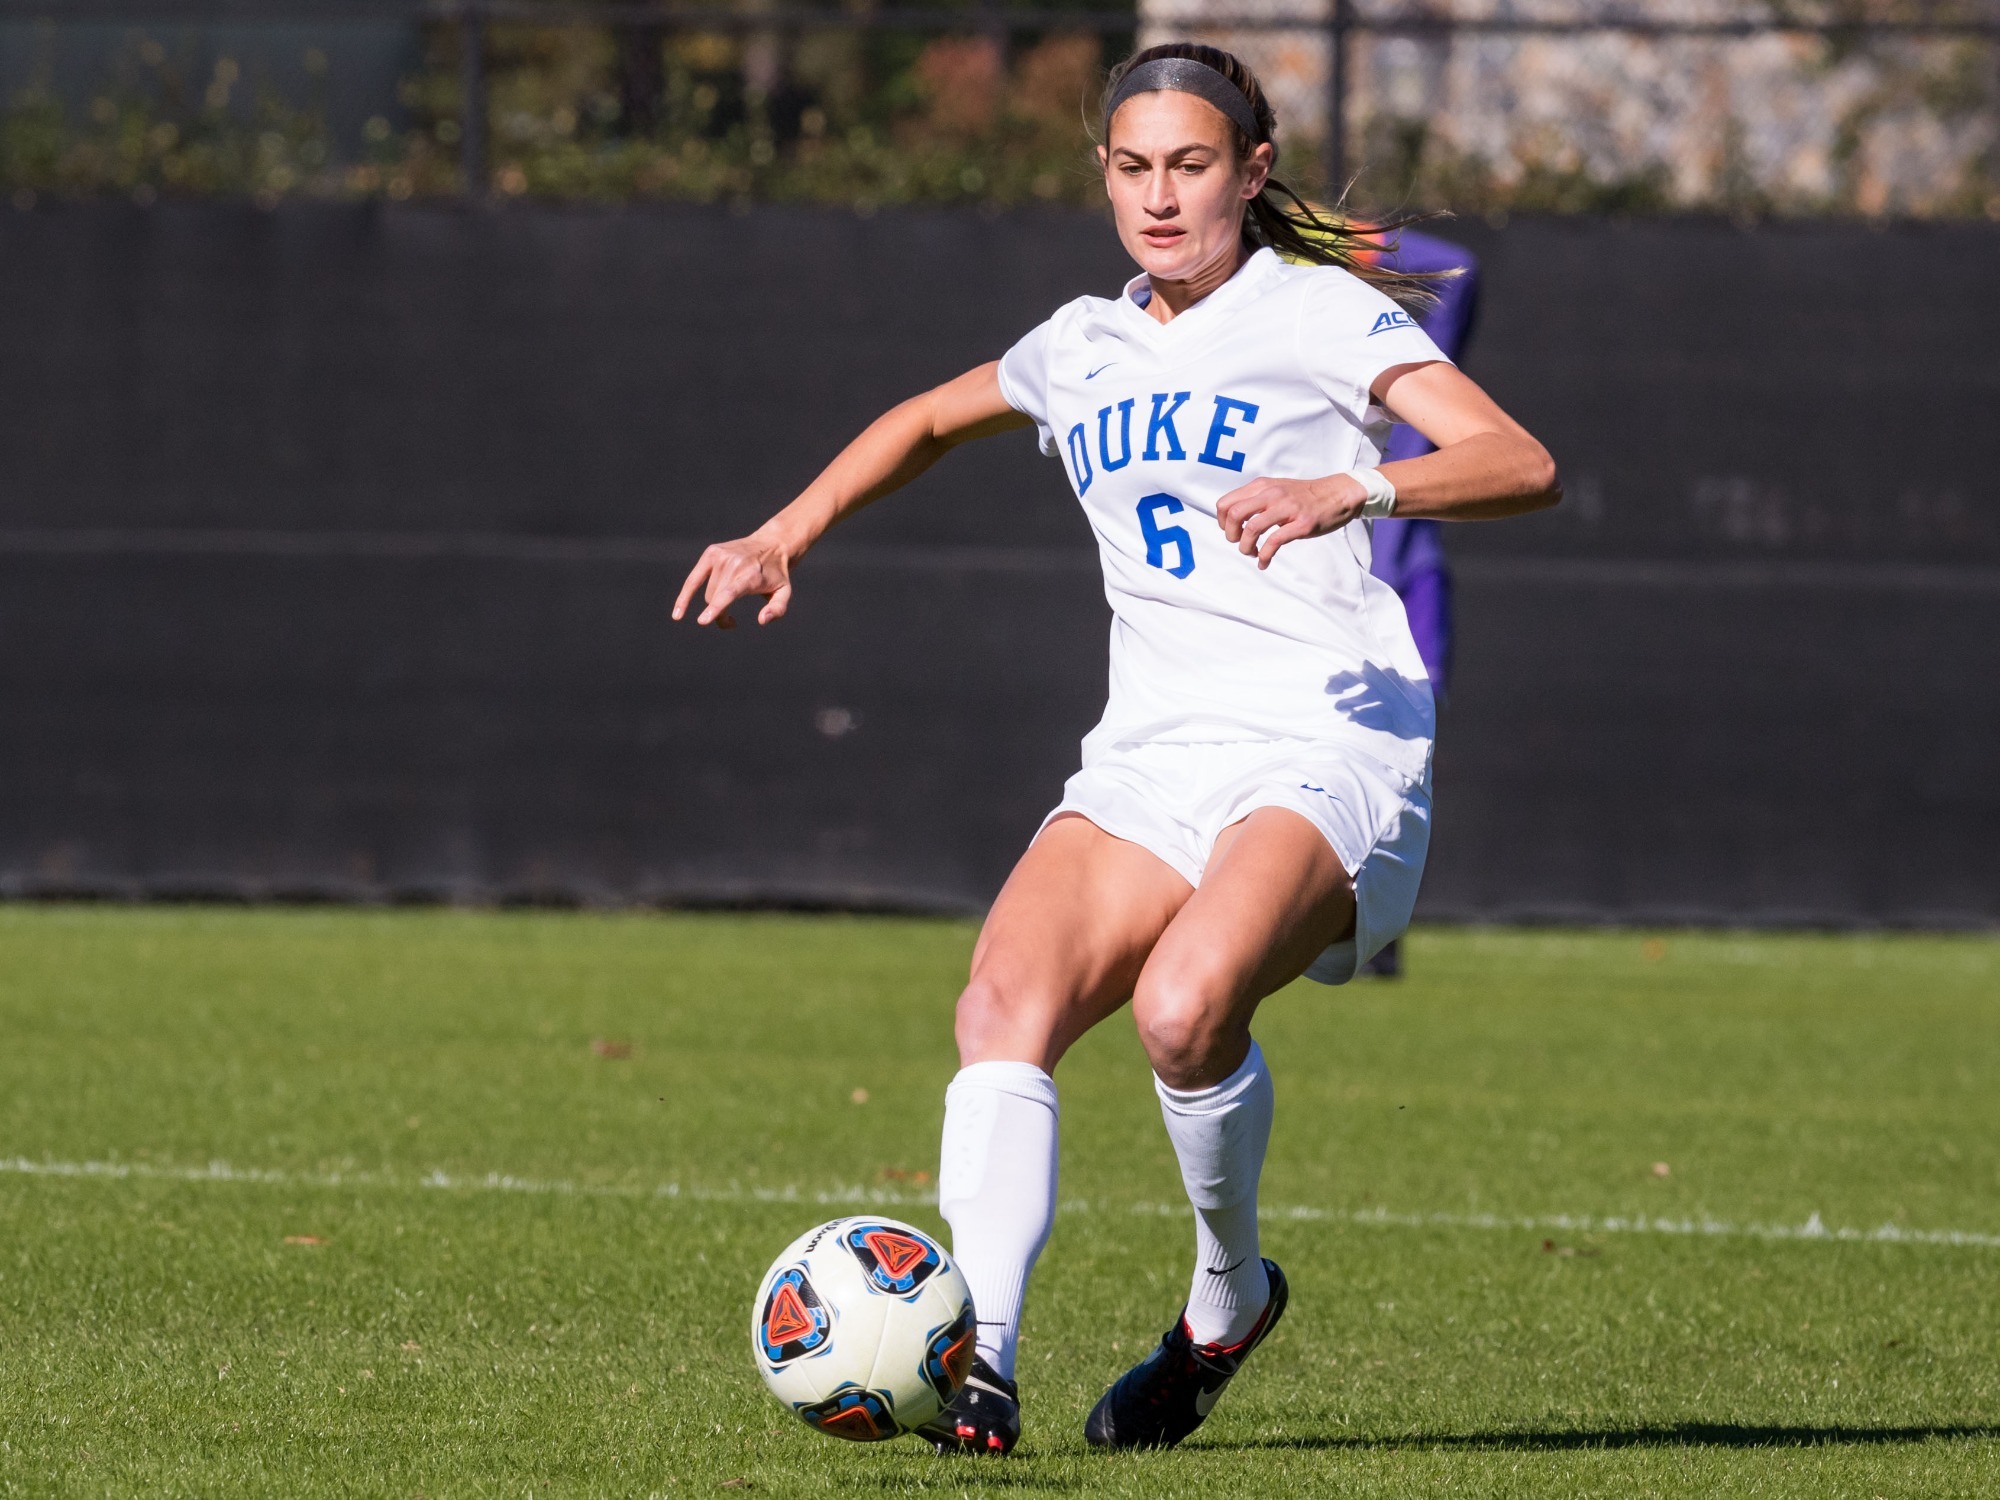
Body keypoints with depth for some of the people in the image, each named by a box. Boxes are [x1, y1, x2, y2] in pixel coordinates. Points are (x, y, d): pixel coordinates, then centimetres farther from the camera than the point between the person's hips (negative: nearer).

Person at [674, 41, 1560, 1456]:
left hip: (1325, 755, -5)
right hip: (1149, 764, 5)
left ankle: (1230, 1295, -5)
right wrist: (792, 529, 28)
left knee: (1184, 1001, -32)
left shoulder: (1322, 315, 2)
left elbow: (1523, 465, -11)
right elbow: (928, 421, 41)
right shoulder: (1086, 348, 20)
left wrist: (1348, 490, -26)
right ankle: (976, 1364, -31)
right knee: (1004, 1006, -23)